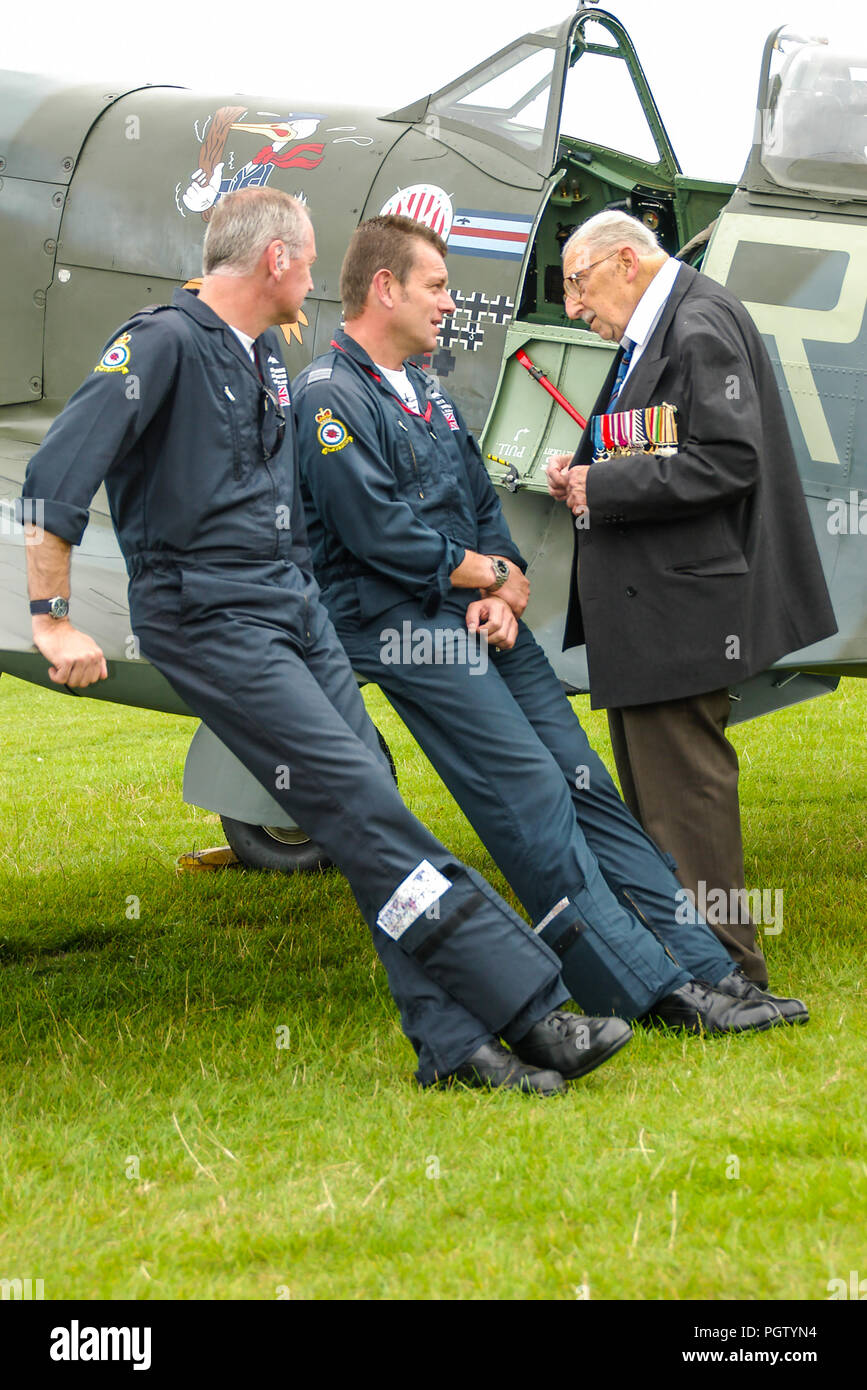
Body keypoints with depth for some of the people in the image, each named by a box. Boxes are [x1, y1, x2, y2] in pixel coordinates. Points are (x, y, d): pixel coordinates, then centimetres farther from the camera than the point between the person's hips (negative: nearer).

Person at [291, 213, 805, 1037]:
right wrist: (496, 575, -5)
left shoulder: (426, 394, 19)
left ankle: (705, 971, 1)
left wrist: (497, 594, -3)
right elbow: (381, 534, -16)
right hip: (414, 634, -8)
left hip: (488, 623, 8)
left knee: (585, 787, 3)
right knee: (534, 806, -12)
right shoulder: (329, 398, -9)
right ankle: (654, 993, -13)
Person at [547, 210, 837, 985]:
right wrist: (585, 473, 5)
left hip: (680, 610, -11)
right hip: (643, 616, 11)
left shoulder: (701, 327, -14)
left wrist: (603, 487, -19)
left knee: (684, 789, -7)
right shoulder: (651, 335, 16)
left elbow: (728, 460, -23)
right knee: (652, 795, 17)